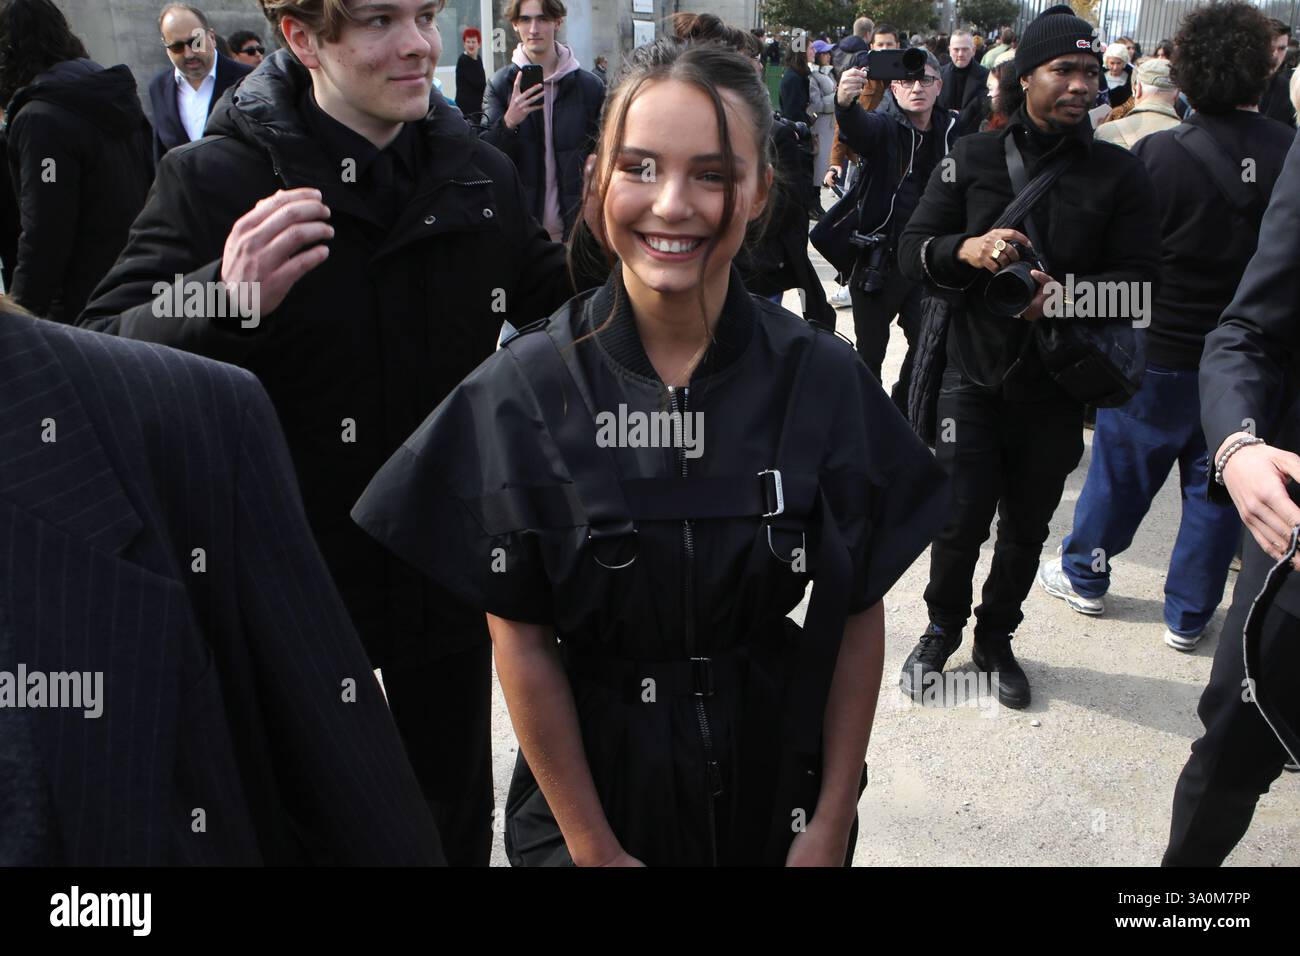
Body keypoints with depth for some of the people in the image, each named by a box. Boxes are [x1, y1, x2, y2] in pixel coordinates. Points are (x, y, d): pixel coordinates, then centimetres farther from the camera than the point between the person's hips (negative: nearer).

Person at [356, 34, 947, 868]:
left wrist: (832, 824, -7)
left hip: (777, 775, 1)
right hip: (596, 777, -1)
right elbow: (521, 639, -11)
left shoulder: (823, 381, -11)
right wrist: (592, 846, -9)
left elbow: (859, 614, -6)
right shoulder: (524, 388, -14)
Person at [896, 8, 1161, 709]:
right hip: (973, 375, -1)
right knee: (961, 518, -3)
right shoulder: (974, 158, 2)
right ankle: (943, 626, 26)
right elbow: (912, 250, 1)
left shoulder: (1118, 174, 2)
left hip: (1057, 389, 1)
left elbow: (1142, 278, -3)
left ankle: (996, 636, 35)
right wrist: (967, 250, -20)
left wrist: (1069, 292, -22)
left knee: (1026, 528, 11)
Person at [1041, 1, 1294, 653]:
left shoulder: (1157, 154, -17)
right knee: (1216, 484, 14)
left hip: (1157, 354, -2)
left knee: (1120, 471, 15)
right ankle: (1189, 617, 25)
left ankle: (1085, 577, 34)